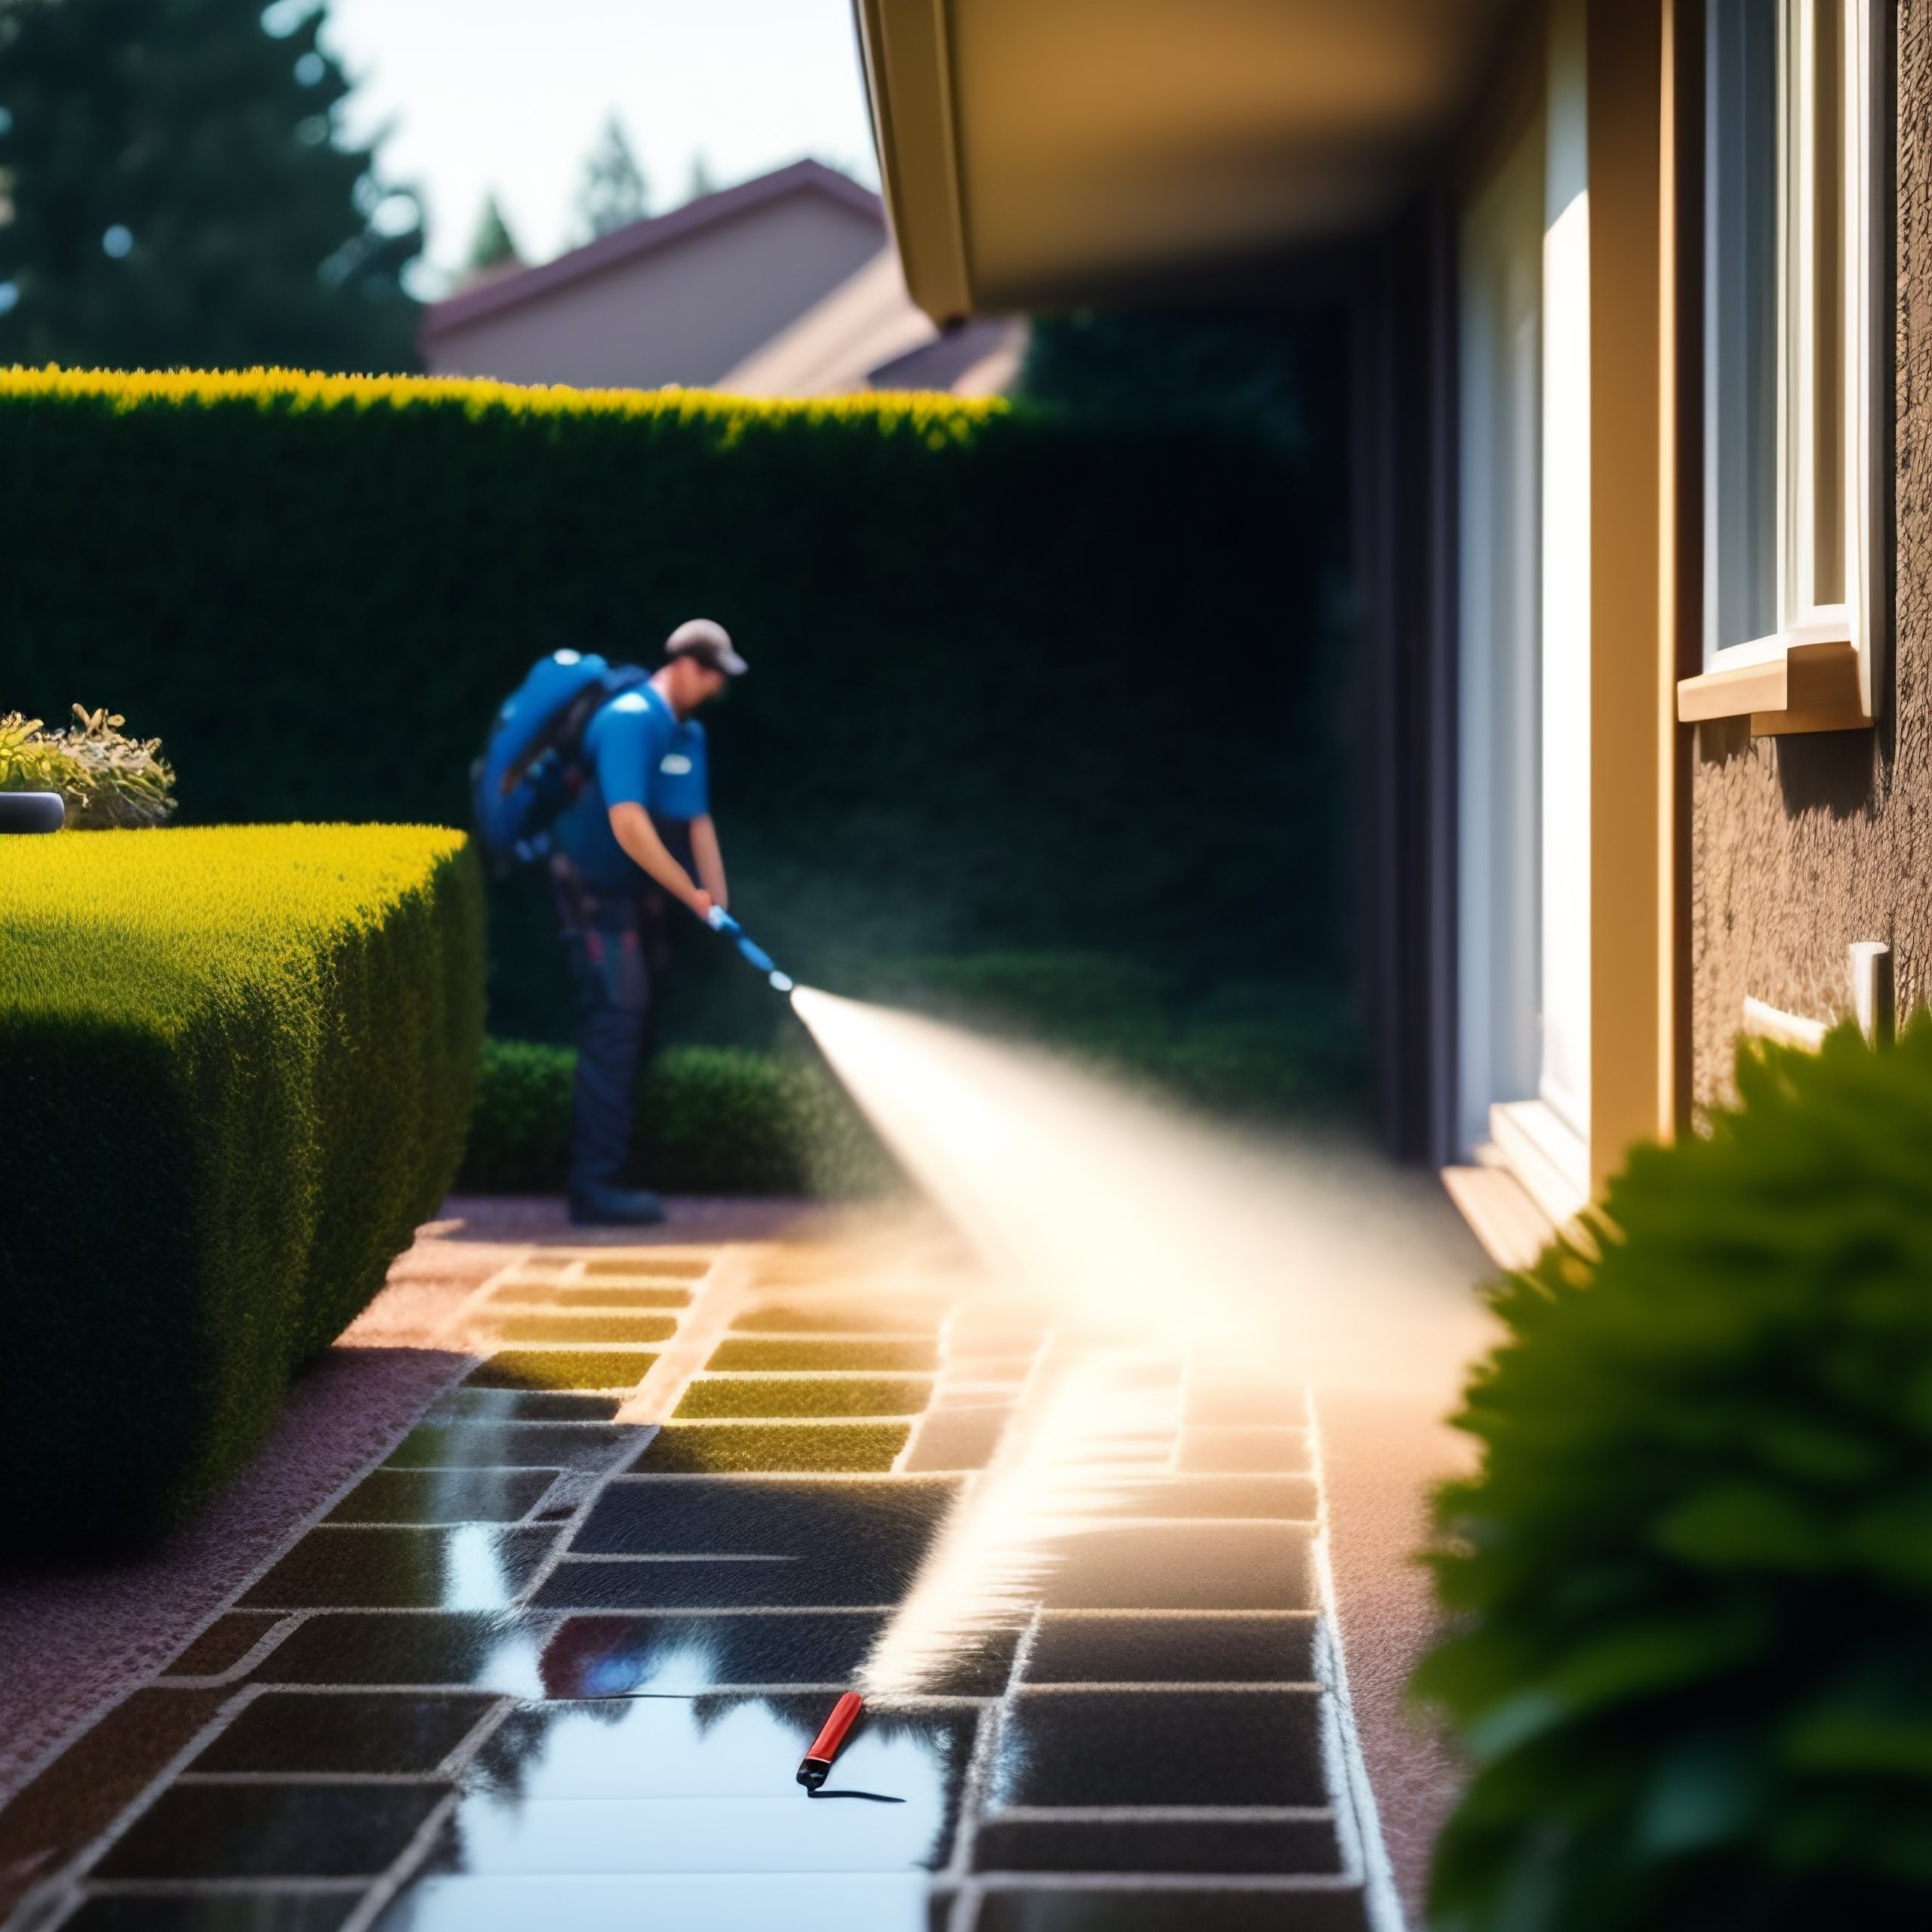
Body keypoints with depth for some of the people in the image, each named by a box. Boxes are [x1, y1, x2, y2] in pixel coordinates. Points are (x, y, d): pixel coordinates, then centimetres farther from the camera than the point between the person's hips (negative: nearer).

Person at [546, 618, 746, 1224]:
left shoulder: (688, 735, 10)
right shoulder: (631, 721, -20)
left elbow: (699, 823, 11)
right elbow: (628, 824, -28)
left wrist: (719, 908, 4)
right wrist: (693, 895, -22)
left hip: (637, 896, 9)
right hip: (596, 893, -9)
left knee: (629, 1026, 11)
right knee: (613, 1025, -12)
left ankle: (604, 1175, 18)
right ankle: (596, 1186, -9)